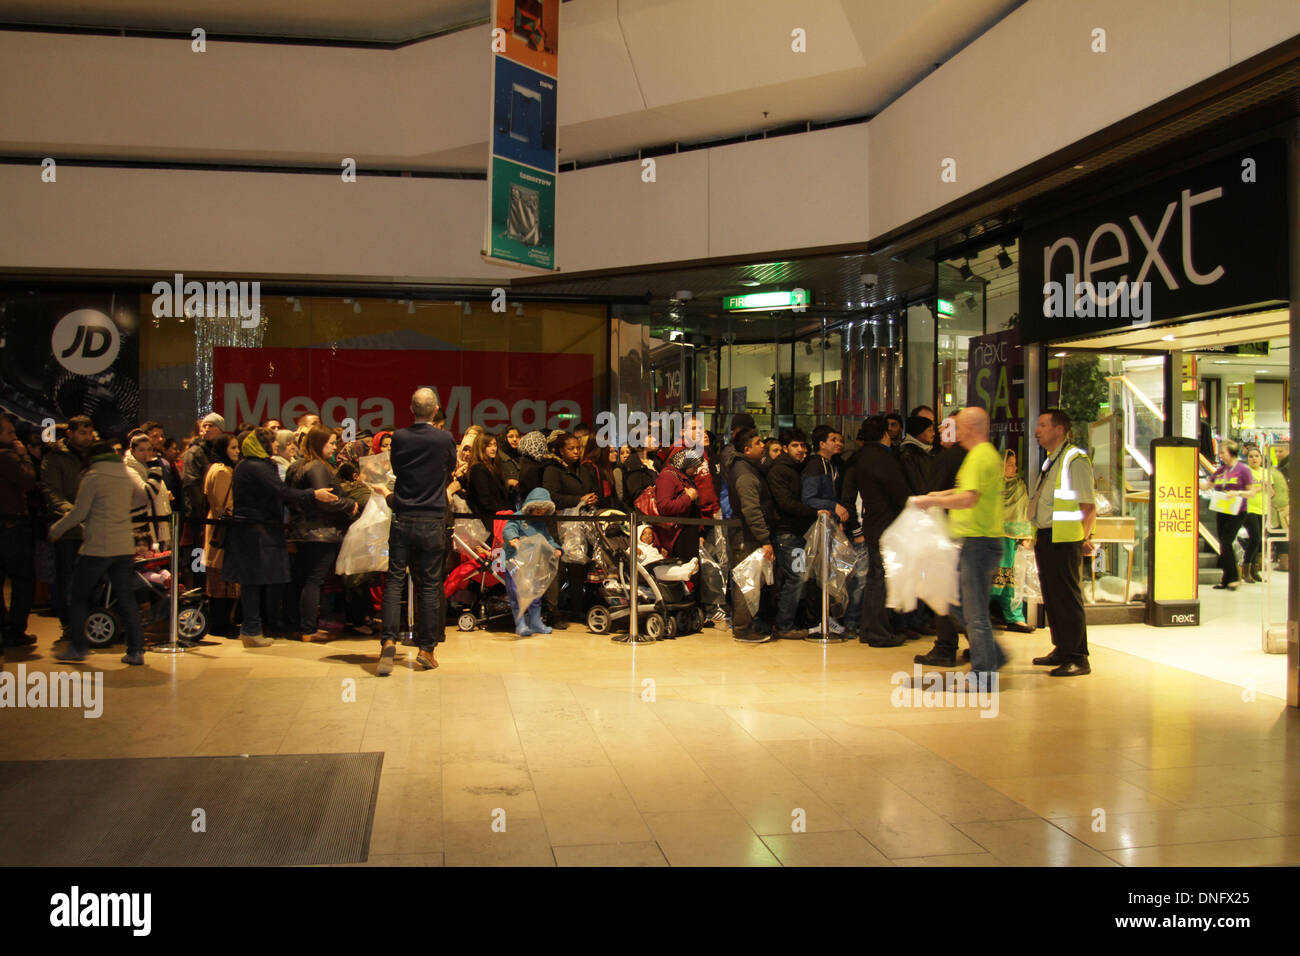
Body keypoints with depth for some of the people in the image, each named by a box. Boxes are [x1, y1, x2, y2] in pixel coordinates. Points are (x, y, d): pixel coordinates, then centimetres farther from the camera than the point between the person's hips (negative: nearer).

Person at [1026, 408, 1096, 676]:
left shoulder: (1075, 459, -11)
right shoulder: (1051, 462, 18)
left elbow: (1089, 507, -15)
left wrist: (1083, 539, -19)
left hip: (1065, 541, -10)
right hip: (1045, 538, 10)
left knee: (1068, 599, -6)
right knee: (1052, 598, 14)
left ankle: (1078, 659, -1)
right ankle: (1062, 651, 24)